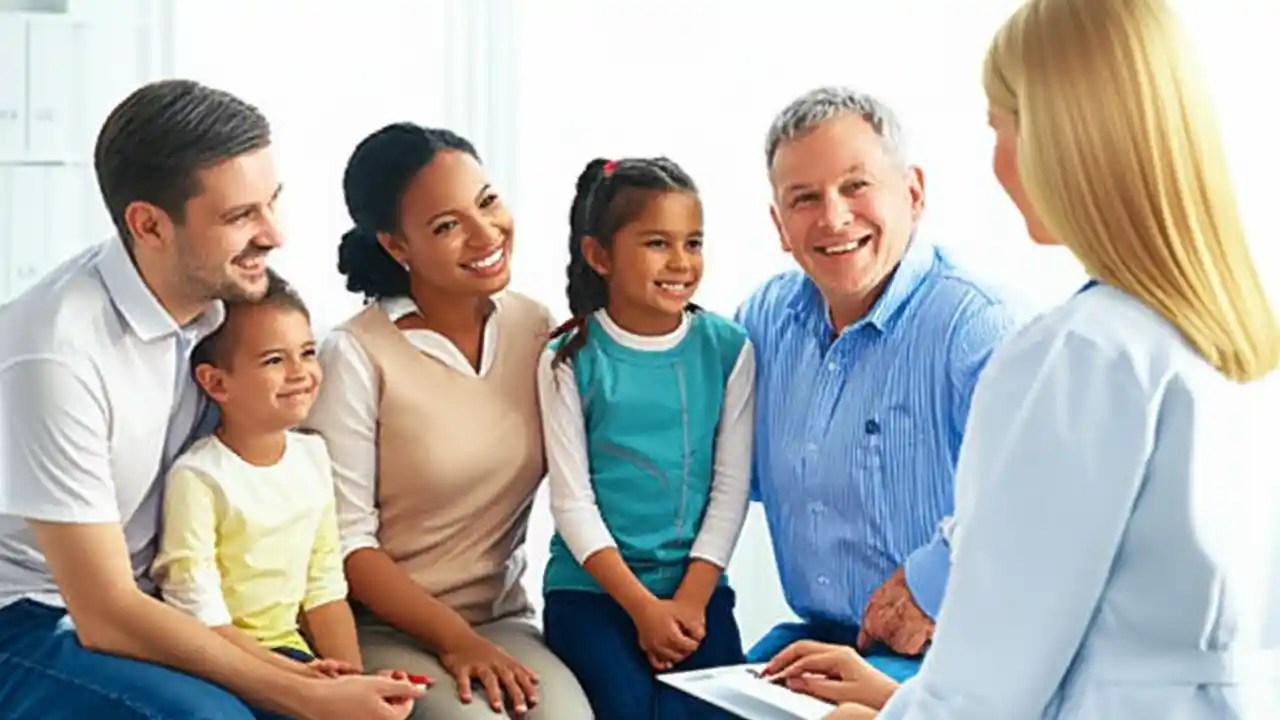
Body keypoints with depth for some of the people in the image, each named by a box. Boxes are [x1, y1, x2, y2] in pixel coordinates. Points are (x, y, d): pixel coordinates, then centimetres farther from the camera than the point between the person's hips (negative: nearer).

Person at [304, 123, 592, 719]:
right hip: (383, 629, -3)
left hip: (502, 621, 4)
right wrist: (455, 641, -15)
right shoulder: (356, 355, -11)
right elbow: (345, 541, -11)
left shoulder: (536, 328, 4)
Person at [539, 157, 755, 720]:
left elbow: (731, 488, 1)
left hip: (697, 589, 2)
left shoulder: (727, 349, 2)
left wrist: (690, 598, -8)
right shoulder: (571, 359, -3)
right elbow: (573, 501, -5)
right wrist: (643, 606, -11)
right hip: (591, 589, -1)